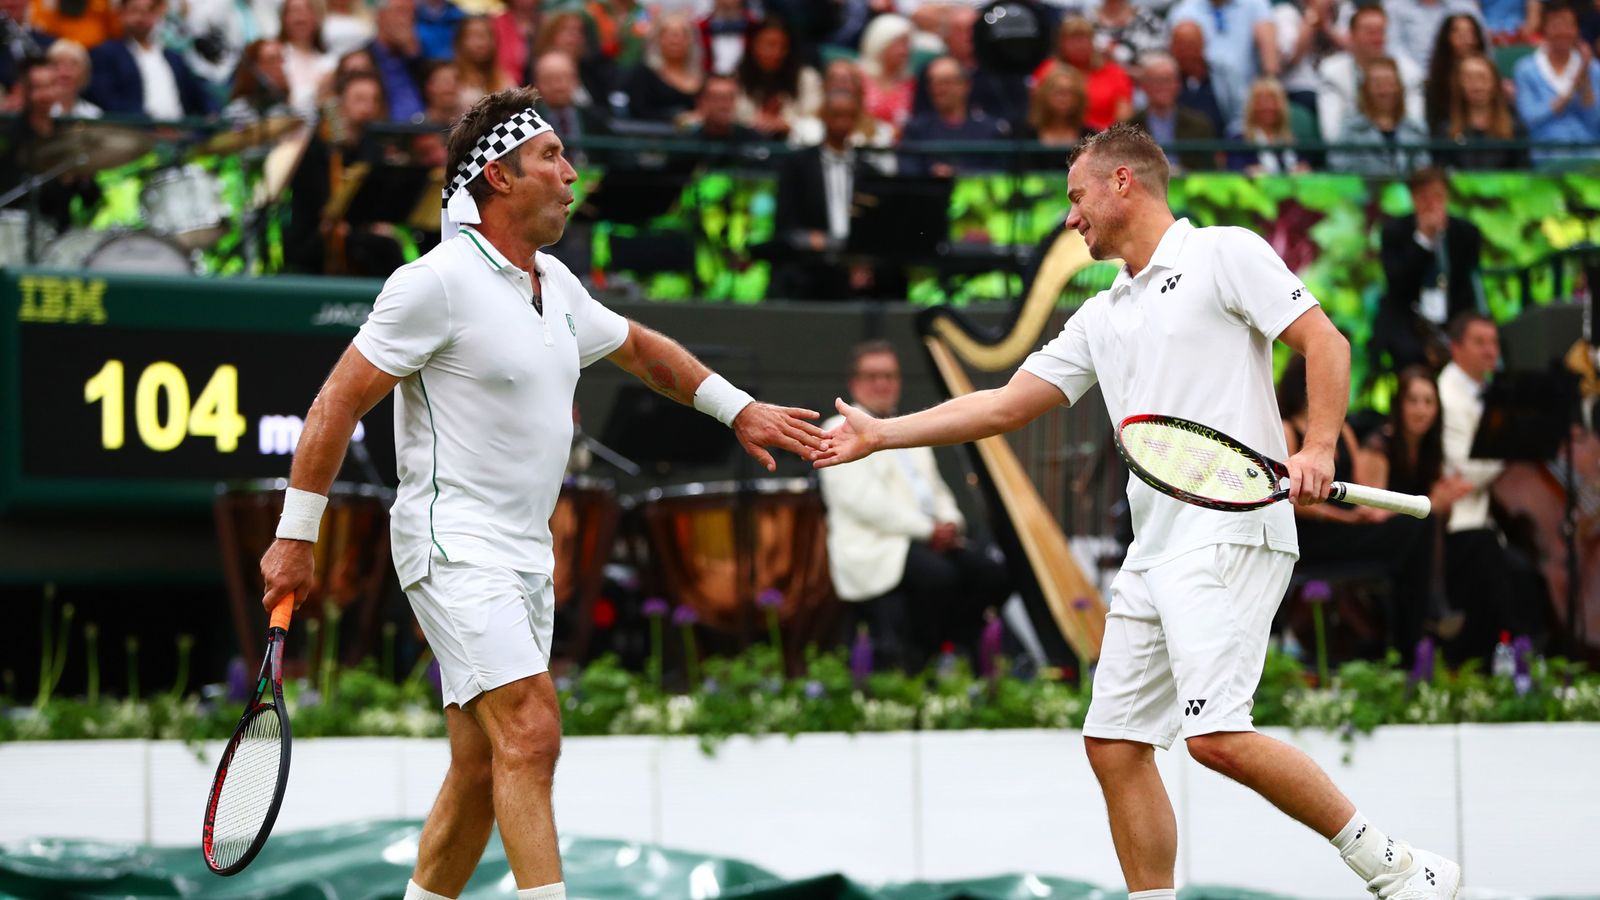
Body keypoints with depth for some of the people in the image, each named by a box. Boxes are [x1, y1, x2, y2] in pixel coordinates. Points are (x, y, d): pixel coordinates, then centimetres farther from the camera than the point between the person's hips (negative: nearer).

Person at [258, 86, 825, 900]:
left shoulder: (555, 285, 13)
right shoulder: (438, 282, -12)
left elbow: (641, 349, 32)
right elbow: (338, 403, -11)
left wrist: (738, 409, 29)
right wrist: (295, 537, -12)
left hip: (525, 555, 9)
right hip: (453, 547, -9)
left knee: (482, 772, 8)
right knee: (529, 732, -20)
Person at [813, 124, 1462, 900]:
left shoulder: (1224, 254, 2)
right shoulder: (1102, 318, 24)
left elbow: (1324, 342, -5)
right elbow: (1005, 406, 26)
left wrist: (1318, 449, -19)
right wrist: (880, 434, 22)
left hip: (1230, 533, -9)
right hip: (1153, 547, 9)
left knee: (1218, 736, -21)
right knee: (1114, 745, 3)